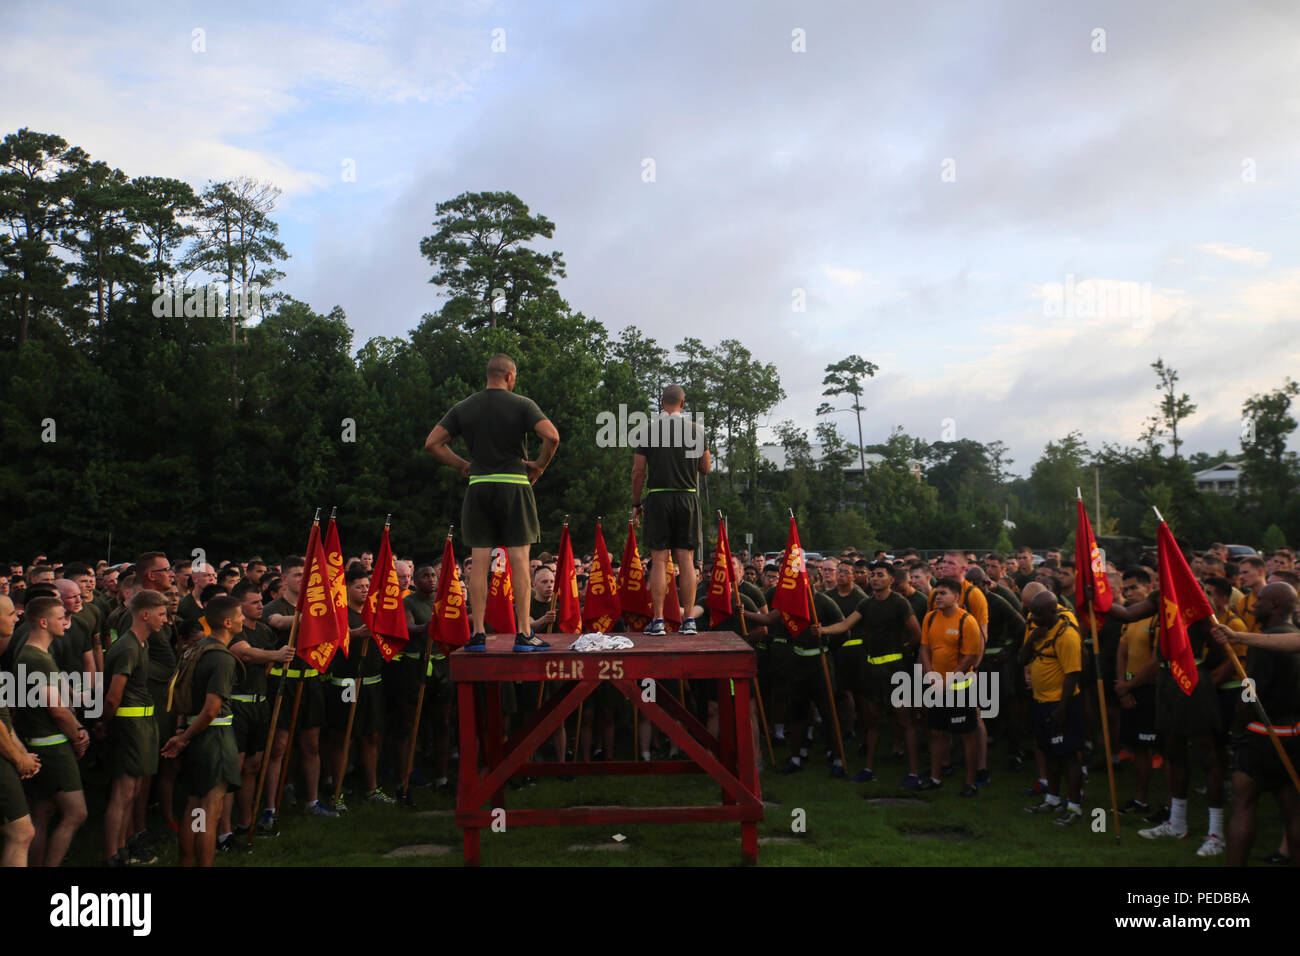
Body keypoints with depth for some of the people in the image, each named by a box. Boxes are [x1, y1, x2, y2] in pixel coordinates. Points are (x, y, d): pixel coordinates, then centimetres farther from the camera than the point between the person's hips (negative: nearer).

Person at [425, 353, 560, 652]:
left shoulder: (463, 407, 9)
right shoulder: (522, 404, -2)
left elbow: (432, 442, 6)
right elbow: (552, 436, -15)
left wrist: (462, 466, 12)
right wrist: (539, 465, -1)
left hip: (478, 485, 3)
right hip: (514, 485, -3)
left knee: (479, 560, 4)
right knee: (519, 559, -1)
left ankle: (477, 634, 4)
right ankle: (524, 634, -1)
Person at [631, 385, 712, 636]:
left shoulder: (648, 430, -1)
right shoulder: (696, 430, 2)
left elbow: (638, 471, -1)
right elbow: (706, 468, 9)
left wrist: (636, 504, 8)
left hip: (658, 498, -1)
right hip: (688, 498, 1)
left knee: (659, 561, 0)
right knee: (686, 560, 4)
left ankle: (658, 621, 0)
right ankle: (688, 620, 4)